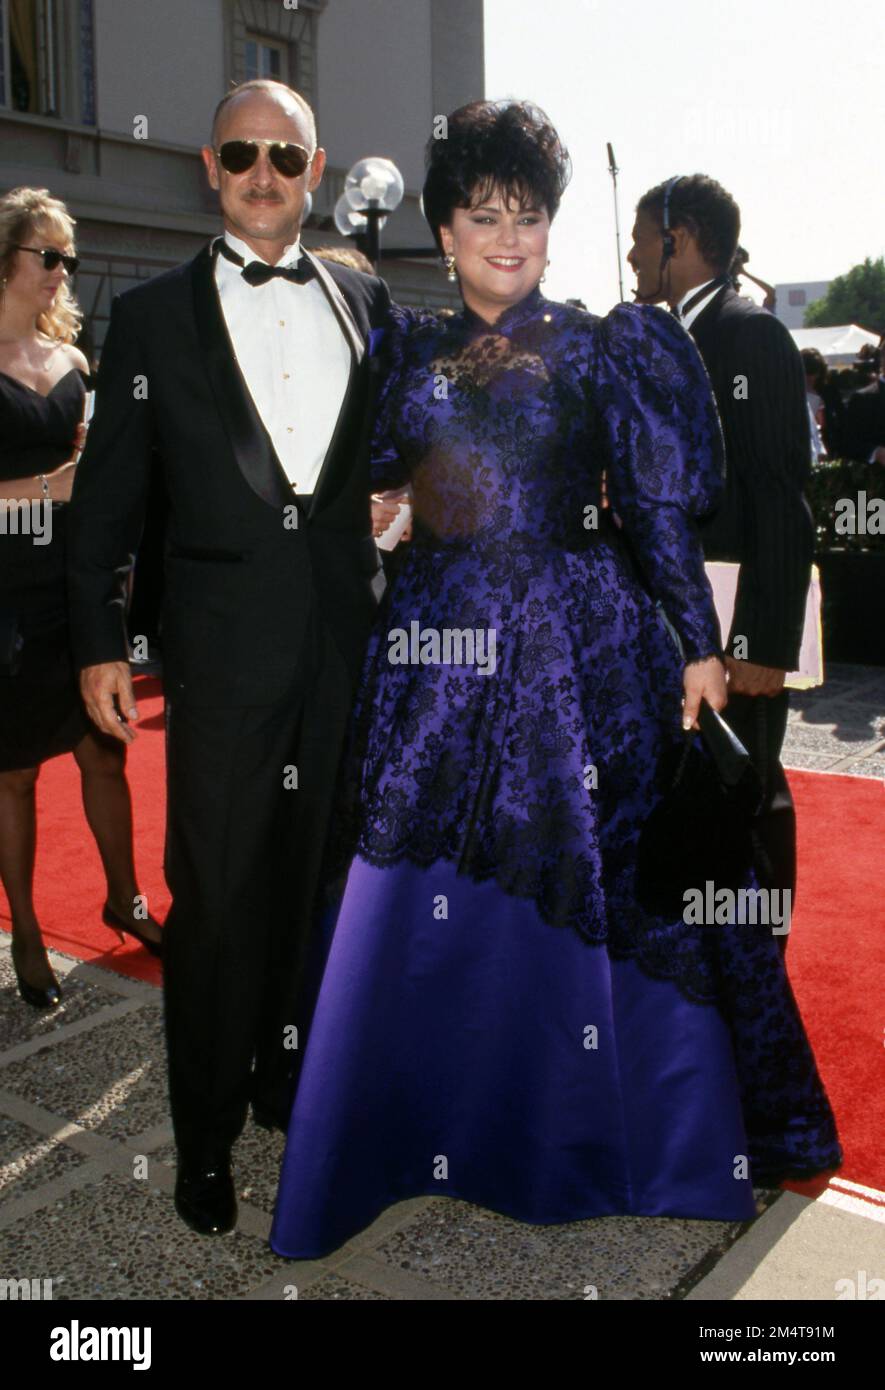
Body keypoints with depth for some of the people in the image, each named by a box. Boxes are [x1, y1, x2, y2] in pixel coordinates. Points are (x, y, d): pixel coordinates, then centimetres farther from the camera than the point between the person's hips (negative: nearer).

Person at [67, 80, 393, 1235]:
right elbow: (108, 492, 1)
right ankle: (206, 1137, 22)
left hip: (349, 635, 3)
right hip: (224, 642, -3)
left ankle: (291, 1084, 36)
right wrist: (99, 641, -2)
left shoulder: (367, 303, 10)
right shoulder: (154, 314, 2)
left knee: (323, 874, 14)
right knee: (217, 898, 3)